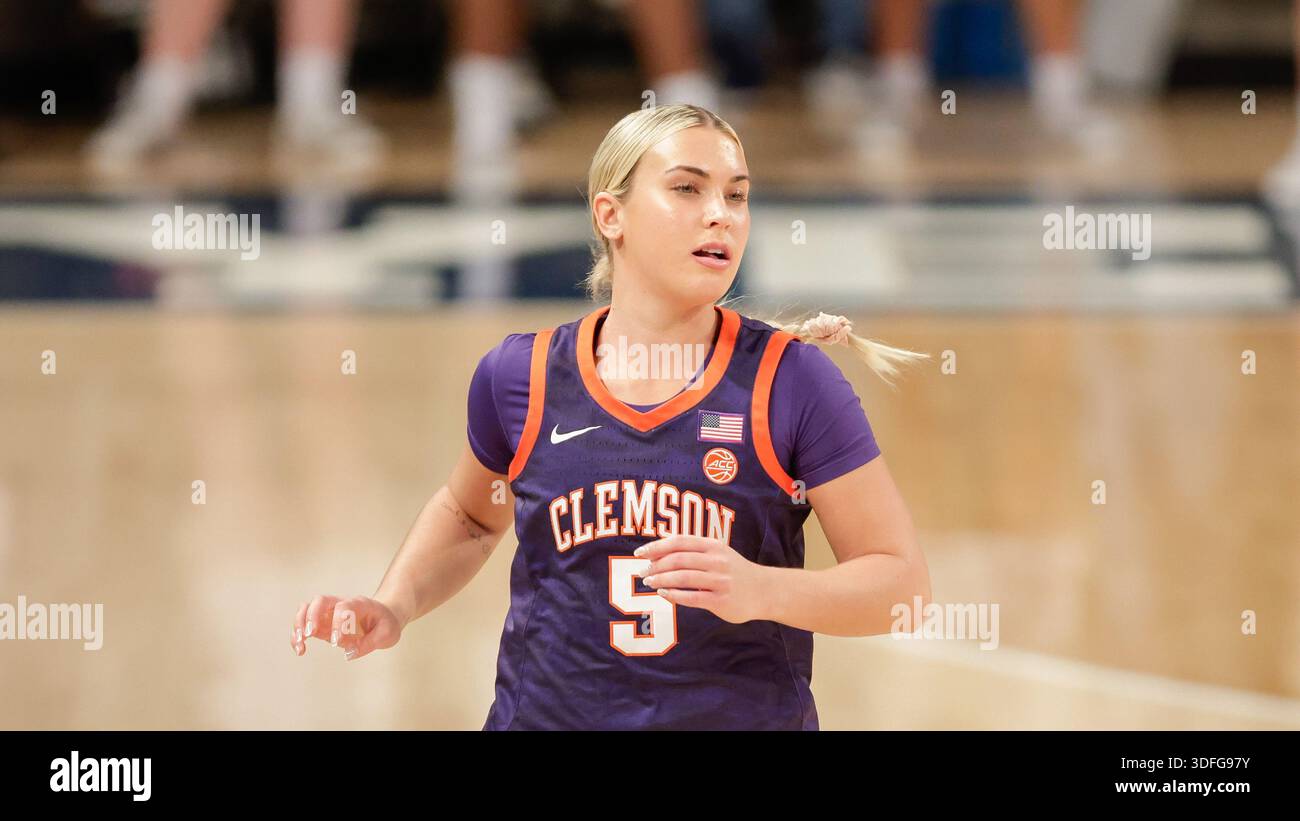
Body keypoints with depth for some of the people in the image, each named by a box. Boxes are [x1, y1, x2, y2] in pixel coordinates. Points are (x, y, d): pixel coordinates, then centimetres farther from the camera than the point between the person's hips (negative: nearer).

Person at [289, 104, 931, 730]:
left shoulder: (789, 379, -10)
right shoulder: (523, 377, -3)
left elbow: (902, 578, -9)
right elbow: (469, 515, 18)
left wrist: (760, 591, -24)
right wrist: (391, 610, 1)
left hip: (746, 715, -2)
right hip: (543, 714, 2)